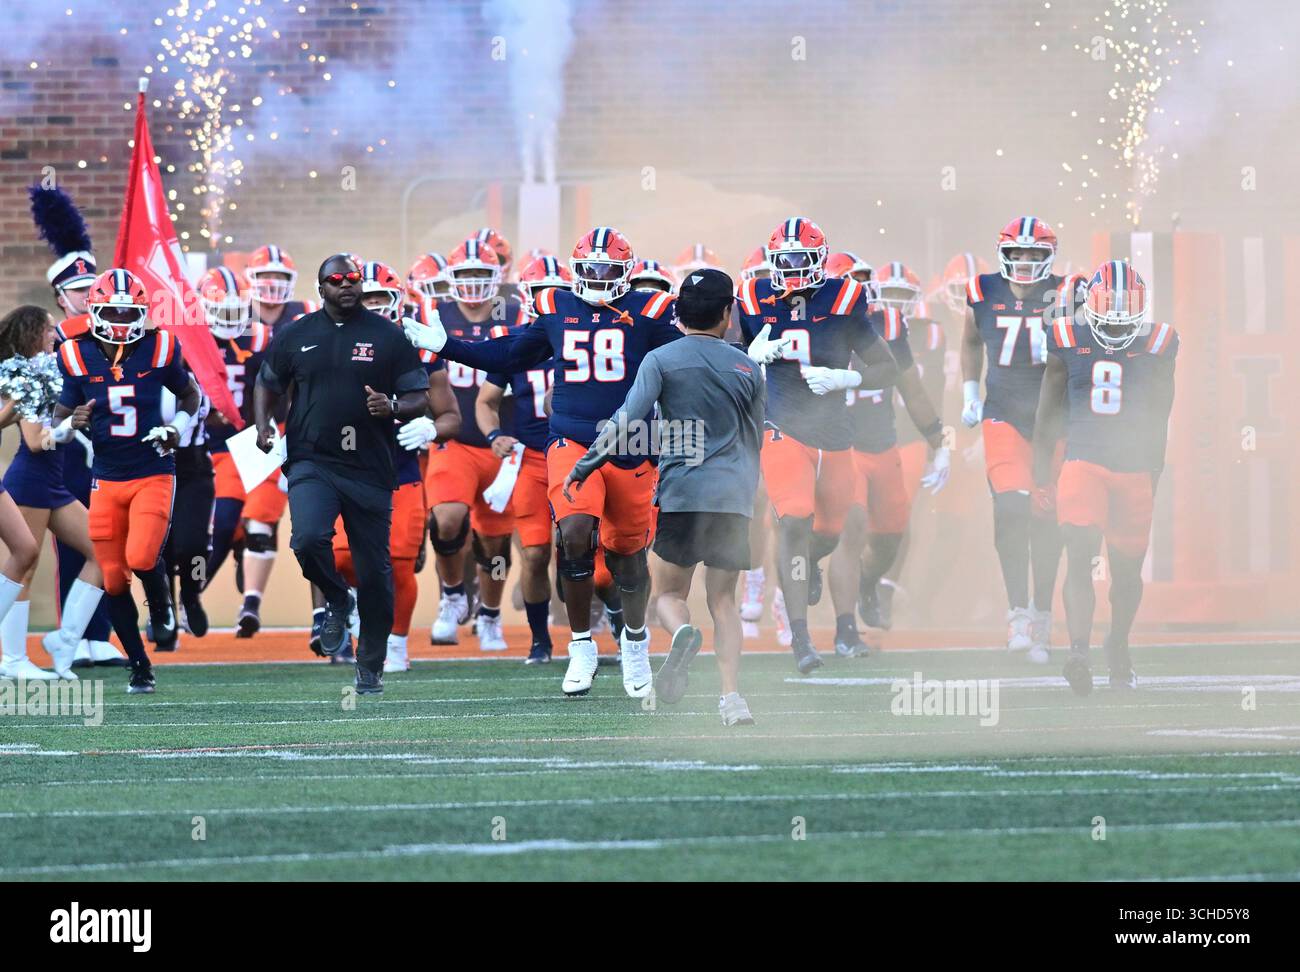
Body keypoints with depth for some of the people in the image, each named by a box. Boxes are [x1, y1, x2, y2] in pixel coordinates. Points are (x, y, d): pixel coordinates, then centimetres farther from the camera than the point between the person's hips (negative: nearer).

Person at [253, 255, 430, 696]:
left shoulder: (388, 336, 2)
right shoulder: (294, 336, 6)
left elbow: (419, 398, 4)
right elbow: (268, 385, 20)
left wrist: (392, 407, -17)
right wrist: (263, 426, 2)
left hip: (370, 469, 0)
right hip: (312, 462, 0)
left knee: (374, 572, 3)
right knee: (308, 539, -26)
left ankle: (371, 666, 21)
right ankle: (336, 601, 6)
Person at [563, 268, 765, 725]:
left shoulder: (661, 360, 1)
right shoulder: (747, 368, 10)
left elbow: (627, 421, -10)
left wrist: (581, 468, -3)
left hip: (682, 491, -2)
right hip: (734, 495, 2)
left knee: (670, 592, 11)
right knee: (723, 599, 9)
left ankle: (682, 634, -24)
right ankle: (732, 696, -7)